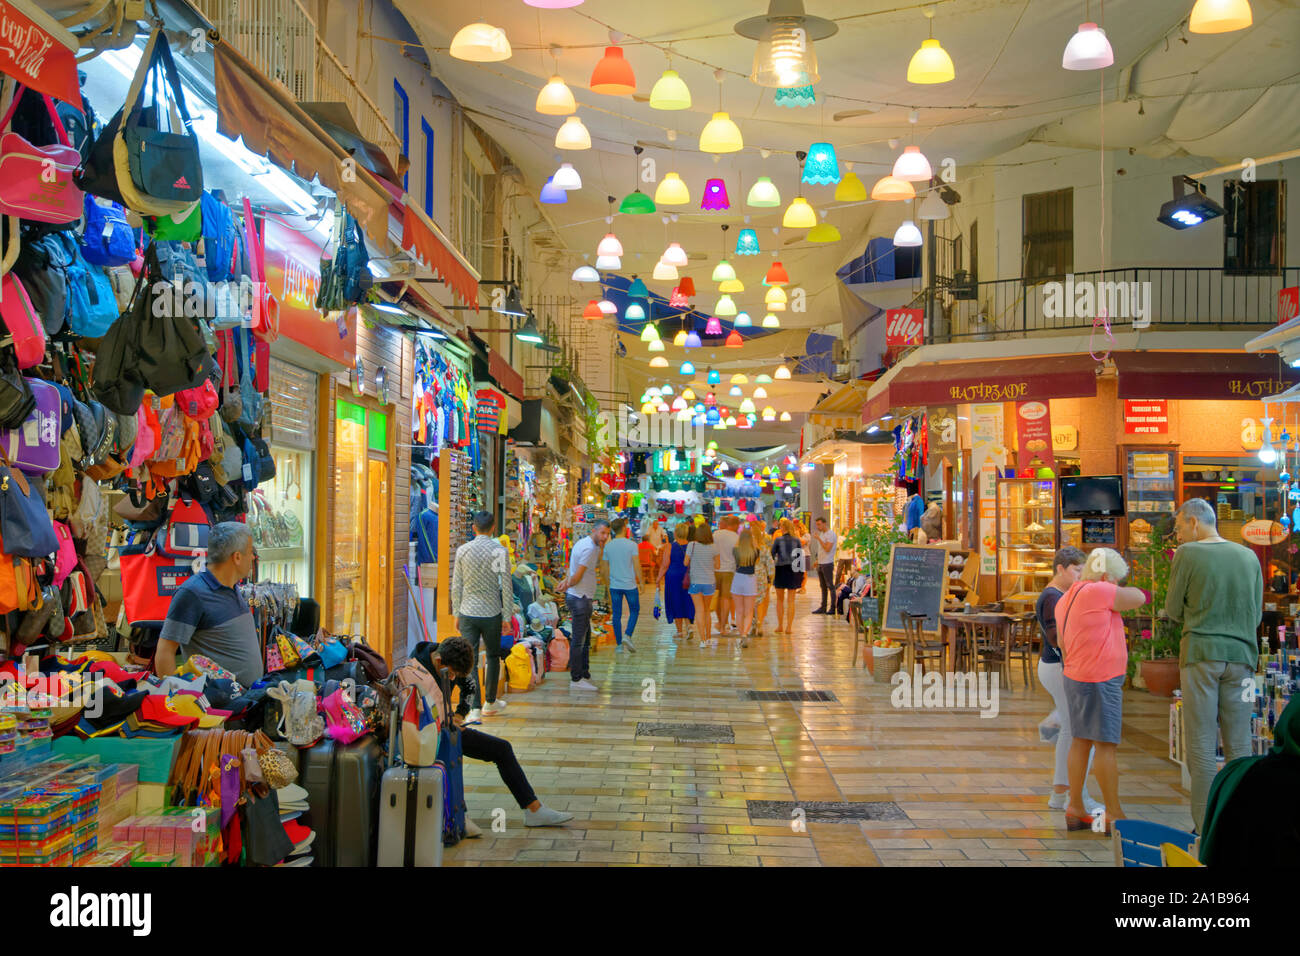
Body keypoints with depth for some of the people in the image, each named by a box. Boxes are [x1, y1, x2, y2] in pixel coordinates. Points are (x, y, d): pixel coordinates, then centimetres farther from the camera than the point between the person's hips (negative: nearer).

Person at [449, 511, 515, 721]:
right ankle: (490, 703, 29)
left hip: (467, 613, 1)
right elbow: (506, 586, -7)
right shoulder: (500, 551, -7)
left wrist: (456, 614, 11)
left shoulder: (462, 550, -1)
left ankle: (475, 709, -7)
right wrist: (507, 617, 1)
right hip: (491, 614, -1)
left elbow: (456, 586, 2)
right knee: (493, 657, 17)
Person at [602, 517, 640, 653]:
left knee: (617, 614, 8)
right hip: (630, 585, -3)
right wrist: (641, 582, -3)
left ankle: (619, 645, 10)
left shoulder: (608, 546, 4)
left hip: (614, 585, 3)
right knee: (634, 610, 14)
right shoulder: (631, 544, -8)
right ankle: (628, 636, -5)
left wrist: (608, 585, 19)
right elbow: (637, 565, -11)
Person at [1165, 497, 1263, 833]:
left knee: (1202, 745, 0)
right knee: (1239, 744, 8)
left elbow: (1173, 610, 0)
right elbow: (1256, 613, 13)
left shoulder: (1187, 554, -4)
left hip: (1200, 655, -4)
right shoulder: (1249, 556, 9)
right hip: (1240, 655, 4)